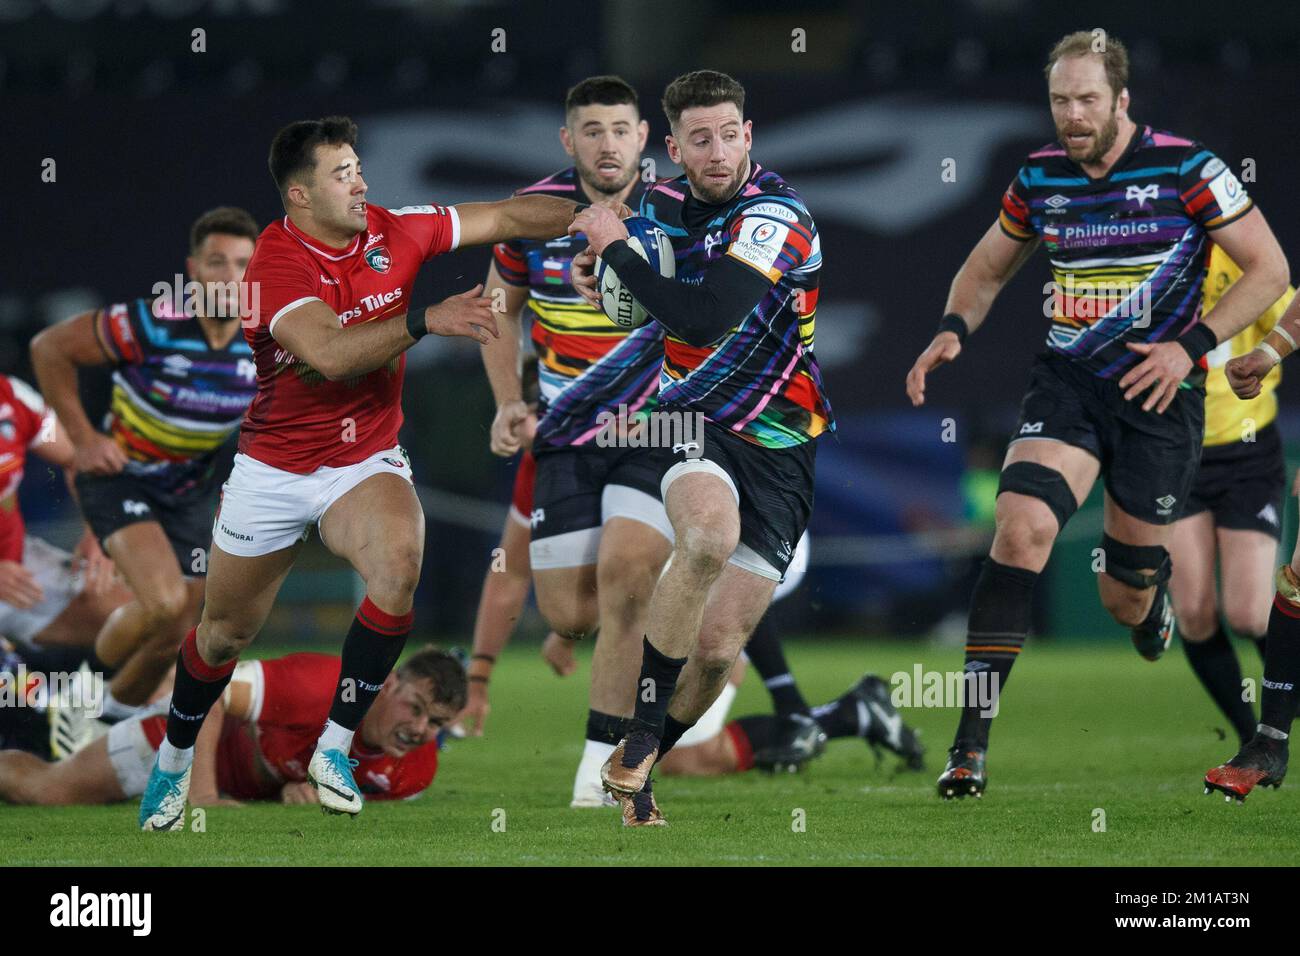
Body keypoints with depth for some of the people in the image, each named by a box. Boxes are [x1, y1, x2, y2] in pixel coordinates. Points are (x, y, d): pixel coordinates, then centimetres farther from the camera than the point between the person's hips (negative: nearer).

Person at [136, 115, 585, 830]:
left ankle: (333, 749, -19)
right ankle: (175, 758, 40)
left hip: (366, 463, 2)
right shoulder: (276, 262, -21)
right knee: (225, 632, 11)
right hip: (272, 470, -2)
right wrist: (425, 320, -43)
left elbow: (505, 218, 0)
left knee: (399, 563, -30)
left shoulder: (393, 233, -6)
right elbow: (330, 352, -36)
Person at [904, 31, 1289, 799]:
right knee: (1022, 527, -23)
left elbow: (1270, 268, -7)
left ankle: (1152, 595, 48)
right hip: (1067, 383, 2)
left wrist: (1192, 346, -17)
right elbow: (988, 267, 20)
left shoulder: (1184, 168, -10)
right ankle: (972, 739, -23)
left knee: (1125, 603, 5)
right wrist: (953, 331, 0)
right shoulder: (1041, 177, 3)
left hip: (1158, 394, -2)